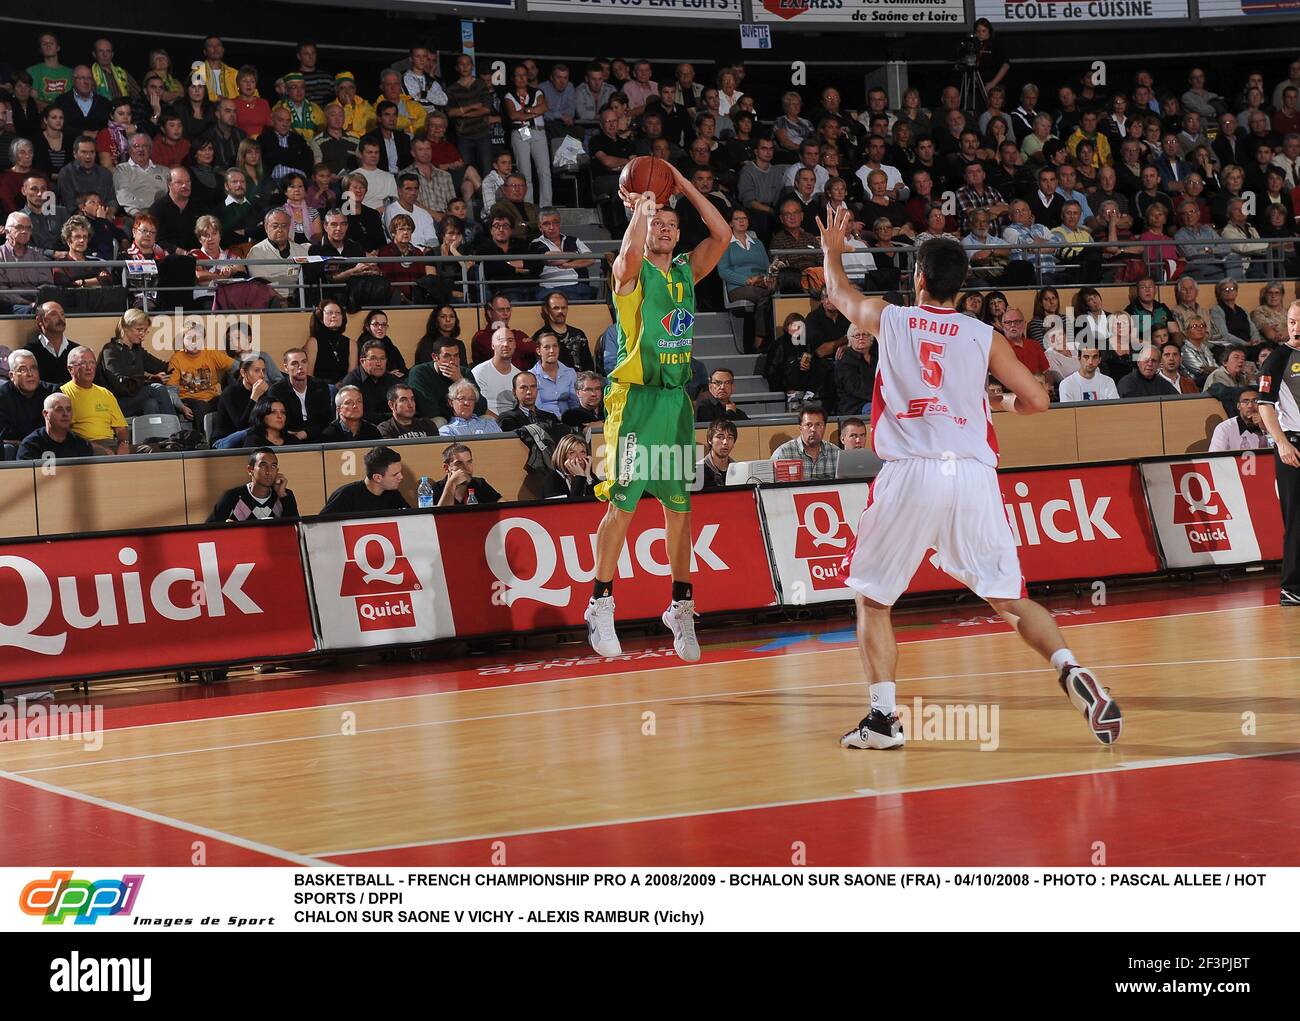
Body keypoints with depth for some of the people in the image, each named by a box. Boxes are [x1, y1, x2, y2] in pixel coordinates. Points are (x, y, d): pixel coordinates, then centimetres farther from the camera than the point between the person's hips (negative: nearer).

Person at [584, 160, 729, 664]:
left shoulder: (687, 272, 12)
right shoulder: (631, 274, -4)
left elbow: (722, 234, 0)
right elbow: (631, 251, -28)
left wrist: (684, 186, 1)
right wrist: (640, 206, -14)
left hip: (678, 400, 5)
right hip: (636, 399, -5)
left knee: (679, 506, 8)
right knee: (622, 504, -6)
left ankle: (681, 608, 16)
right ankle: (601, 604, 3)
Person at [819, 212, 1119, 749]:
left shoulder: (888, 319, 10)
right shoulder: (985, 337, 9)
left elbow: (840, 293, 31)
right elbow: (1037, 400, 8)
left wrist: (832, 250, 52)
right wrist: (1005, 401, 31)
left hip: (909, 474, -1)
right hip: (973, 474, 1)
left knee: (871, 598, 14)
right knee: (1008, 598, 11)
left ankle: (882, 716, 4)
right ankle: (1072, 672, -11)